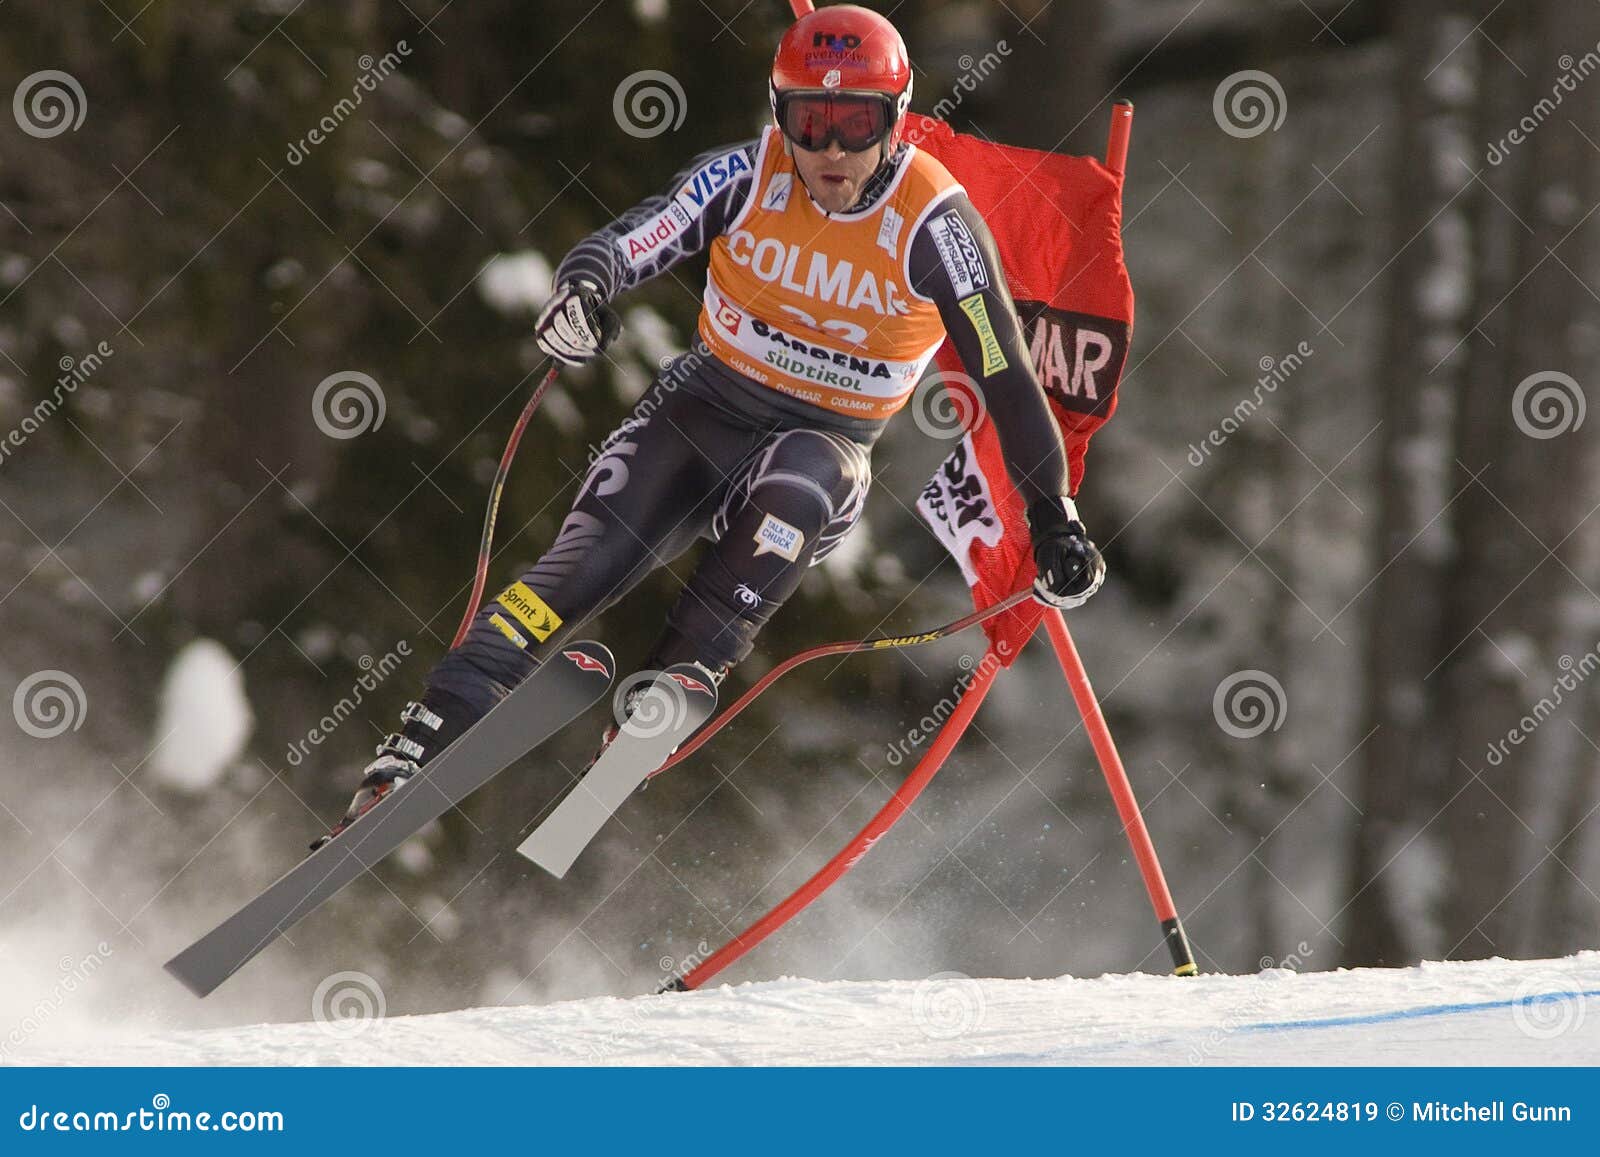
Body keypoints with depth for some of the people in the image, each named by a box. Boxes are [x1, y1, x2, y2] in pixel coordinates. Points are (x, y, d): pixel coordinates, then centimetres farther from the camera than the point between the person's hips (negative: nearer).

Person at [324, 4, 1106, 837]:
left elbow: (1005, 375, -8)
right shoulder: (745, 176, -10)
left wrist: (1052, 518, -5)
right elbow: (624, 243, -16)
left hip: (828, 449, -2)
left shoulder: (934, 224, -15)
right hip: (705, 404, 2)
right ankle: (426, 737, -23)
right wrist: (583, 290, -40)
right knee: (586, 562, -20)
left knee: (794, 488, -38)